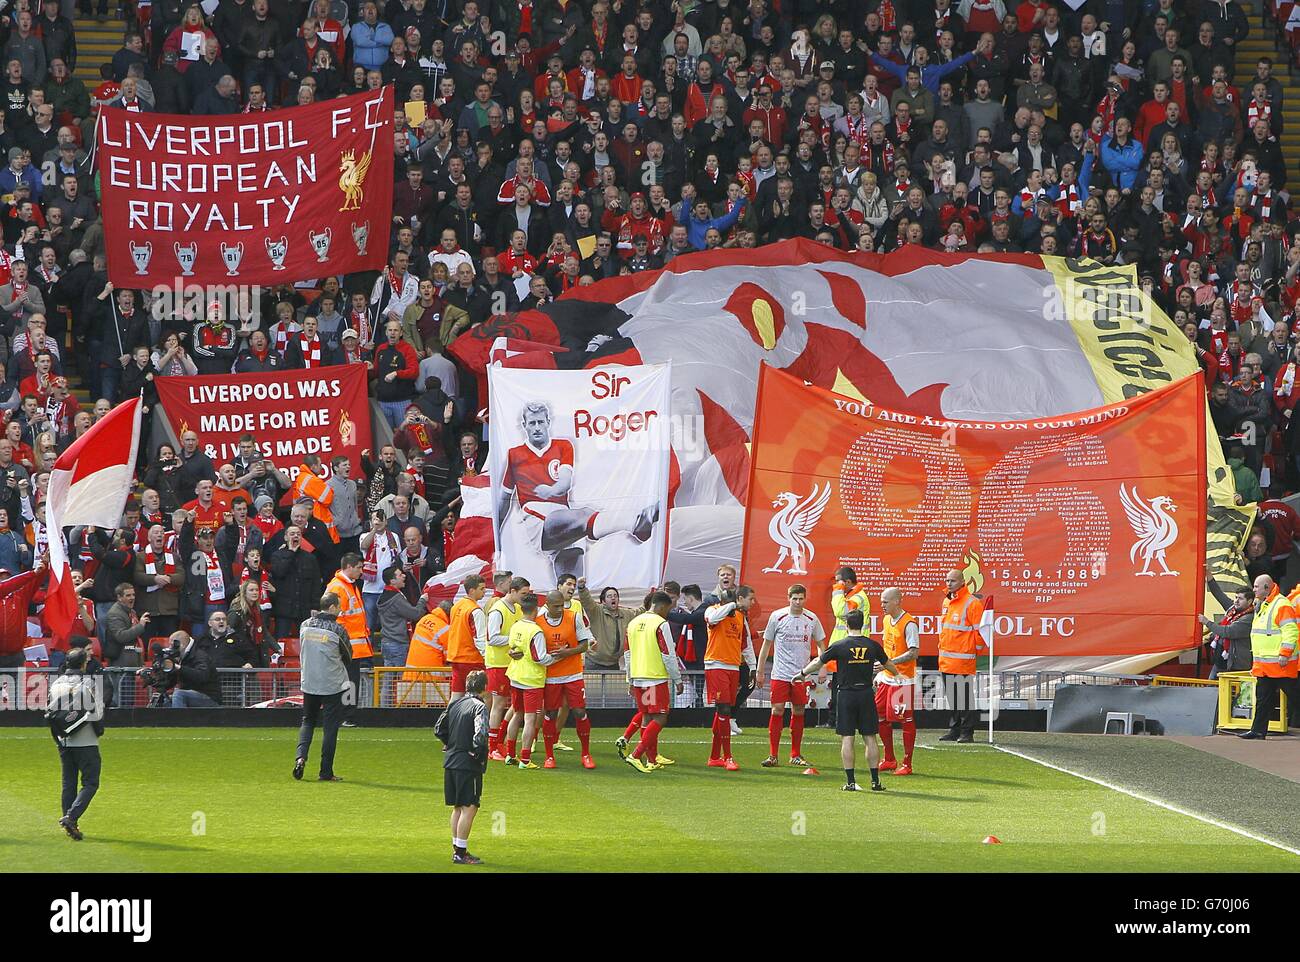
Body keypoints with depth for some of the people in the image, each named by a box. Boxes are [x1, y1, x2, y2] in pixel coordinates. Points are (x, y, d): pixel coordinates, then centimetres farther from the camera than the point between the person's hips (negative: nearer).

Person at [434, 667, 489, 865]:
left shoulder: (454, 705, 10)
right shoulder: (479, 707, -12)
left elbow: (438, 728, 13)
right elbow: (480, 735, -24)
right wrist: (478, 755, -10)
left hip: (450, 761, 8)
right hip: (468, 765, -8)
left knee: (457, 807, 15)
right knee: (469, 807, -5)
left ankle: (457, 850, 21)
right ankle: (461, 853, -7)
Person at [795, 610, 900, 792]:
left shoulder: (839, 646, -6)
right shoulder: (872, 645, 1)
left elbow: (818, 662, 7)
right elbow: (888, 664, 19)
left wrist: (802, 674, 25)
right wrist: (898, 674, 41)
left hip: (847, 696, -2)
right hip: (866, 694, 2)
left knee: (847, 739, 0)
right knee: (870, 739, 6)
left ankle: (851, 782, -4)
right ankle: (875, 781, 5)